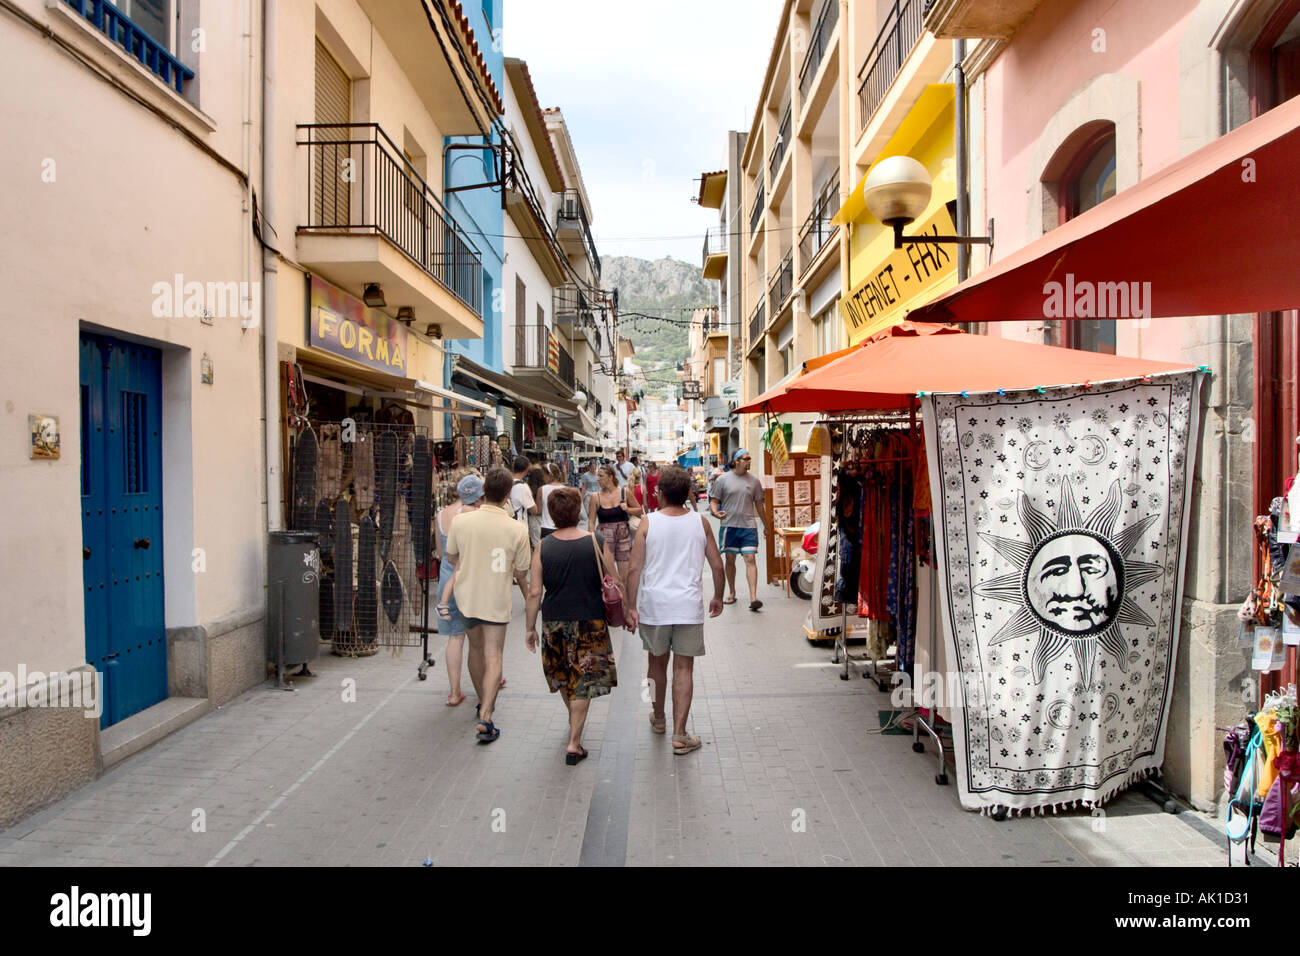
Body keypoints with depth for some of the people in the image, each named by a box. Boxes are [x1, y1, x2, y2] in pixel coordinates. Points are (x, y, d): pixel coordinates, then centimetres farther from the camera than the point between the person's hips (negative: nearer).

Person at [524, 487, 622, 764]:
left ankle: (574, 720, 46)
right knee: (584, 679, 7)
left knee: (563, 676, 23)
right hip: (589, 622, -2)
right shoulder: (597, 542, -10)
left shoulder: (543, 547, -7)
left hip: (554, 622, 2)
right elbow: (614, 584, -4)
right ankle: (574, 743, 6)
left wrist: (530, 627, 4)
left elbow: (534, 592, -6)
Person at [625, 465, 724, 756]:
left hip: (654, 606, 0)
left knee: (657, 662, 18)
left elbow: (634, 568, -8)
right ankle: (680, 735, 3)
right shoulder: (700, 521, -1)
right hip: (689, 606, 0)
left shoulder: (648, 523, -6)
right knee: (684, 668, 5)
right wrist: (718, 597, 17)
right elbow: (717, 565, 3)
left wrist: (631, 607, -1)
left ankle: (658, 718, 37)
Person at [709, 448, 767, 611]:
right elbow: (713, 501, 3)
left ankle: (753, 598, -14)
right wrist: (716, 512, -19)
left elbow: (759, 504, 15)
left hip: (749, 526, 0)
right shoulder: (722, 480, 1)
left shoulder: (754, 481, 7)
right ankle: (732, 593, 26)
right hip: (729, 526, 0)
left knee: (750, 559, -10)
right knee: (730, 560, 9)